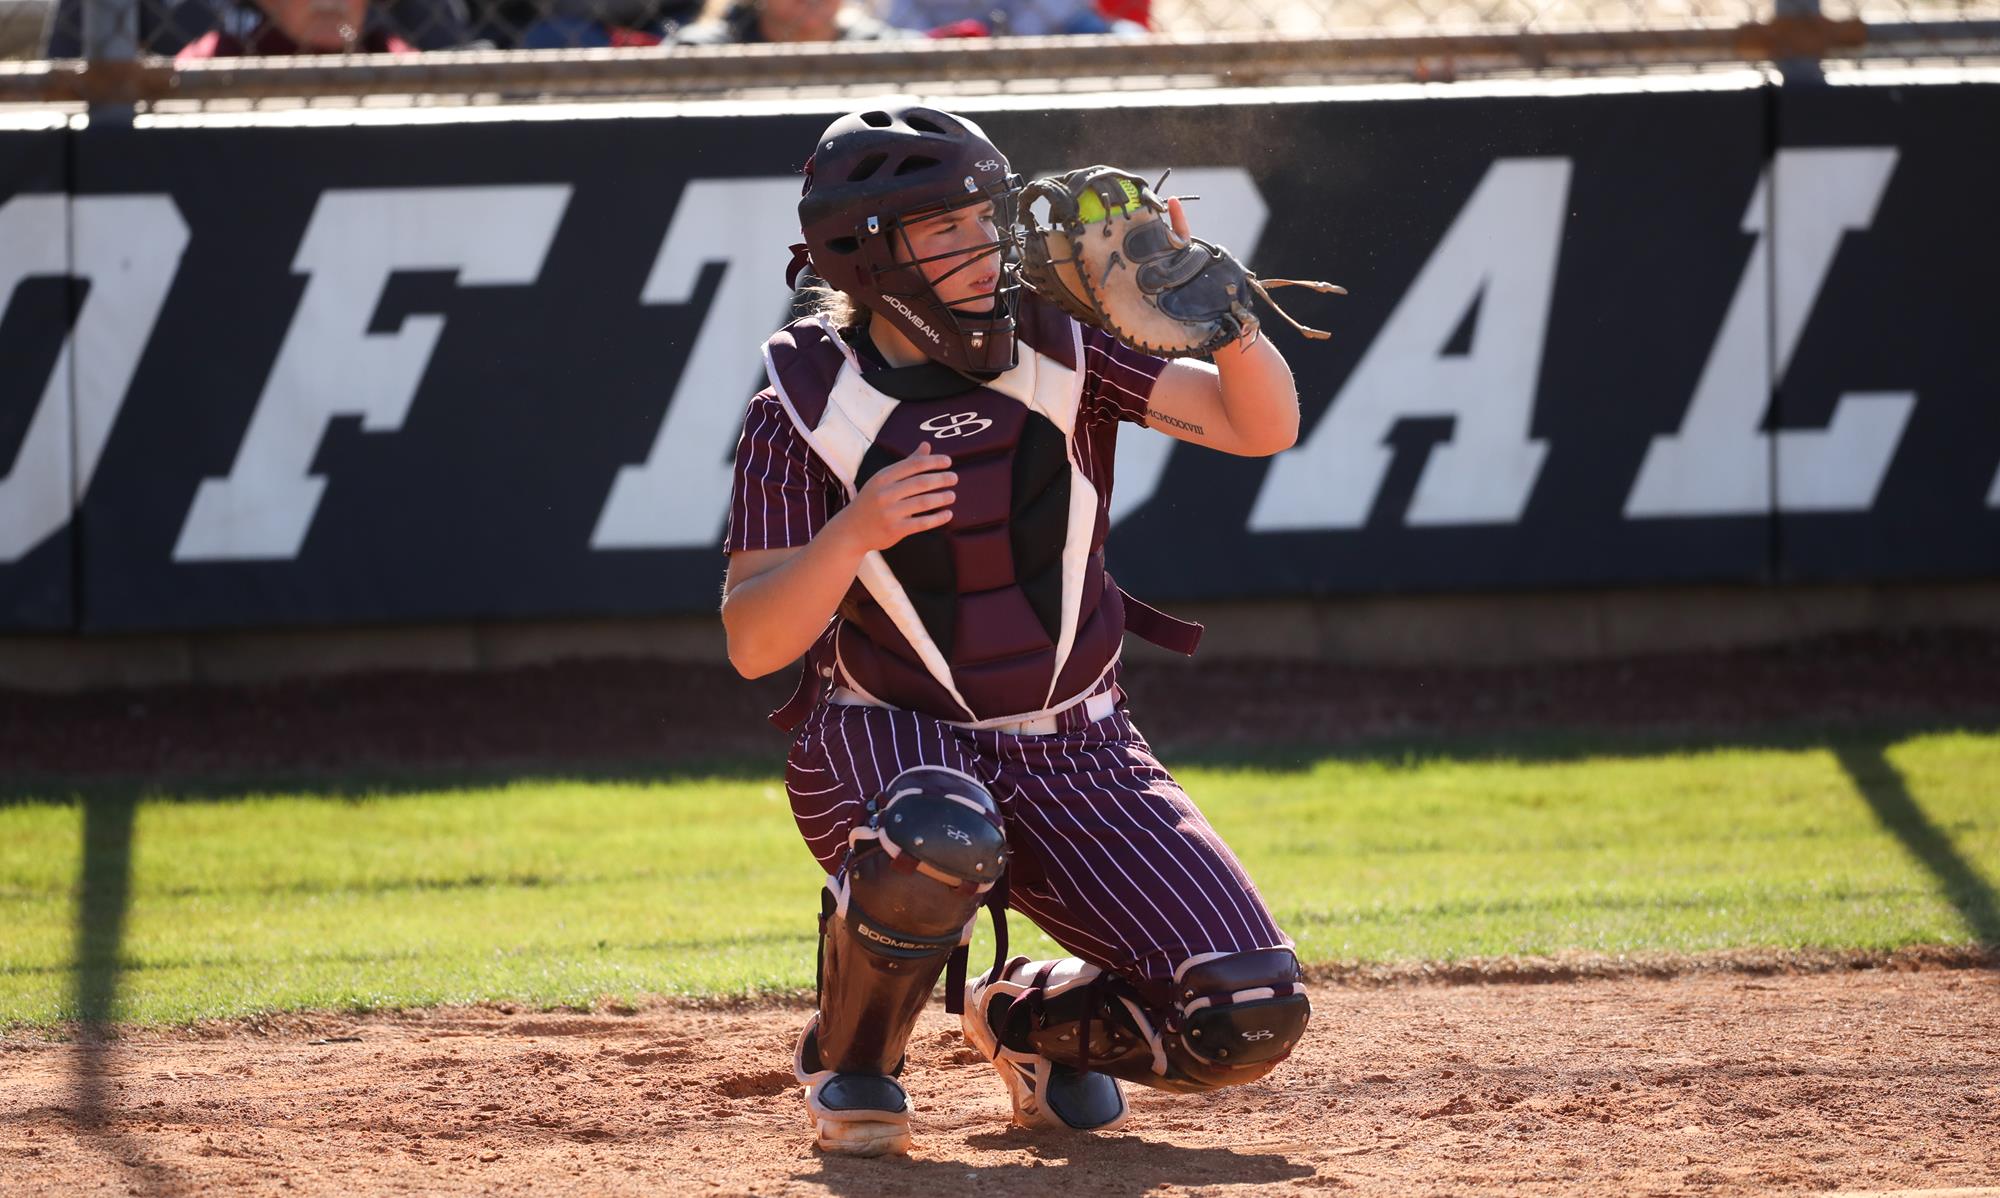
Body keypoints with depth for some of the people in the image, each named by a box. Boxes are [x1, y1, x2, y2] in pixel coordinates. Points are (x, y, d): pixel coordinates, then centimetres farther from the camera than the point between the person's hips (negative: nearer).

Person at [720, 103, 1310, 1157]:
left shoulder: (1057, 348, -3)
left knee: (1247, 1019, -13)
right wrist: (853, 534, -33)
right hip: (889, 742, -3)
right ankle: (847, 1063, -10)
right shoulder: (804, 409, -10)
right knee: (940, 840, -42)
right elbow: (752, 644, -15)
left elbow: (1262, 425, -11)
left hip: (1075, 752, 3)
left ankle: (1029, 1018, 19)